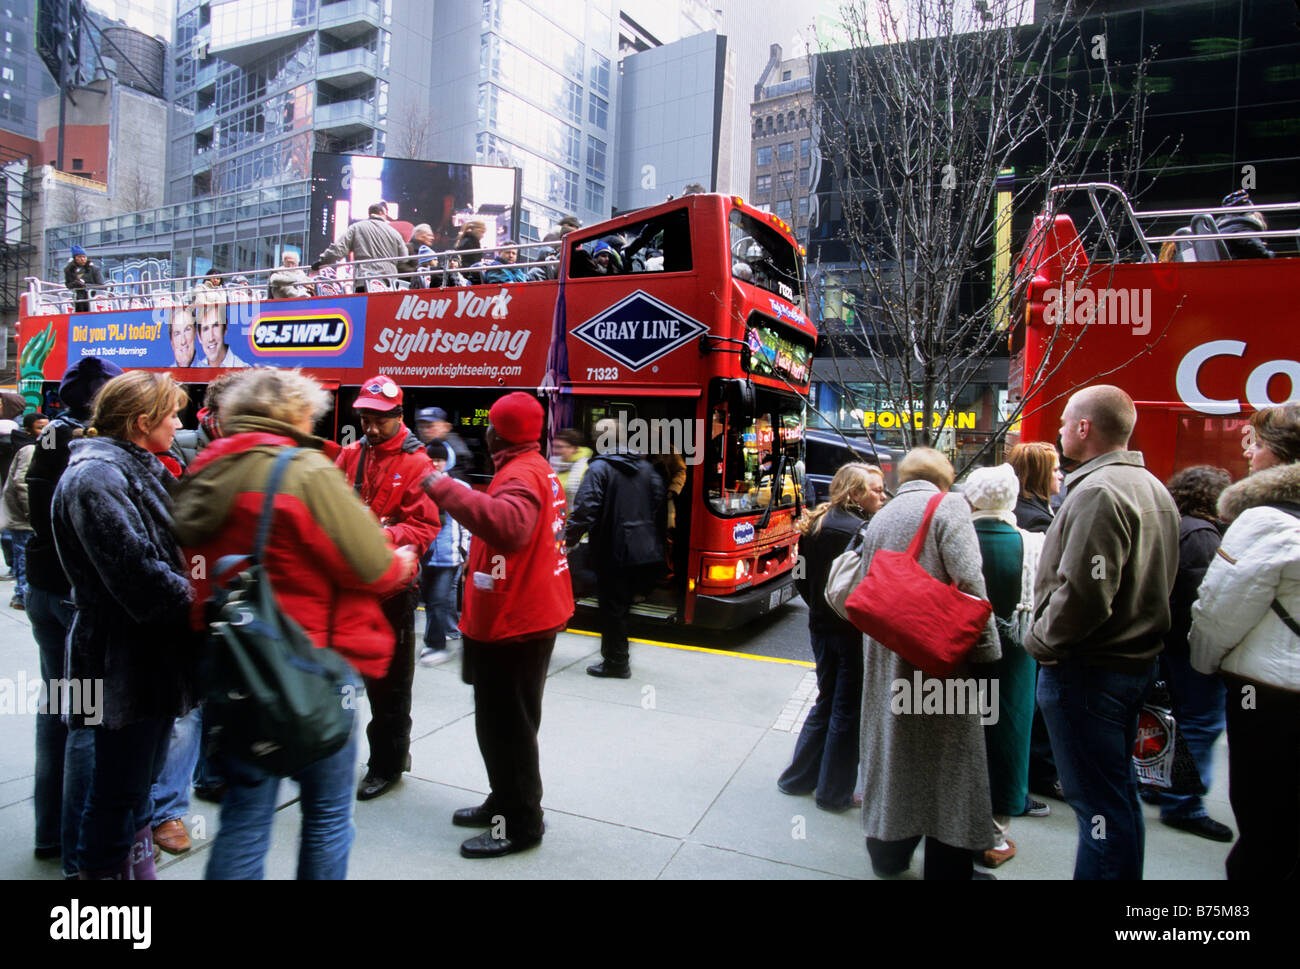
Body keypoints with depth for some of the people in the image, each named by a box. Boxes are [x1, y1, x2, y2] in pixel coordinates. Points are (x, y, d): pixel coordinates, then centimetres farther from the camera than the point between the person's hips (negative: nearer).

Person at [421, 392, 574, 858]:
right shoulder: (537, 468, 12)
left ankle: (520, 825, 18)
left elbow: (509, 527, -43)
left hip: (512, 625, -11)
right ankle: (504, 804, 37)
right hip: (526, 614, 11)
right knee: (503, 722, 22)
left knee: (505, 728, 3)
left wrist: (444, 488, -38)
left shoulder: (520, 474, -21)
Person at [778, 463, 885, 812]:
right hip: (854, 632, -7)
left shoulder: (814, 525, 4)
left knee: (826, 702, 22)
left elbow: (802, 580, 9)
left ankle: (797, 778, 31)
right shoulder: (862, 531, -20)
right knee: (848, 712, 8)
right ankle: (834, 793, 20)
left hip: (820, 627, 7)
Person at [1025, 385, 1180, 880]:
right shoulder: (1154, 488, 12)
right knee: (1119, 793, 21)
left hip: (1087, 670, -10)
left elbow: (1083, 594, -27)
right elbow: (1158, 581, 18)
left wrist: (1040, 640, -12)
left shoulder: (1097, 491, -20)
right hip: (1137, 659, 10)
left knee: (1098, 803, -1)